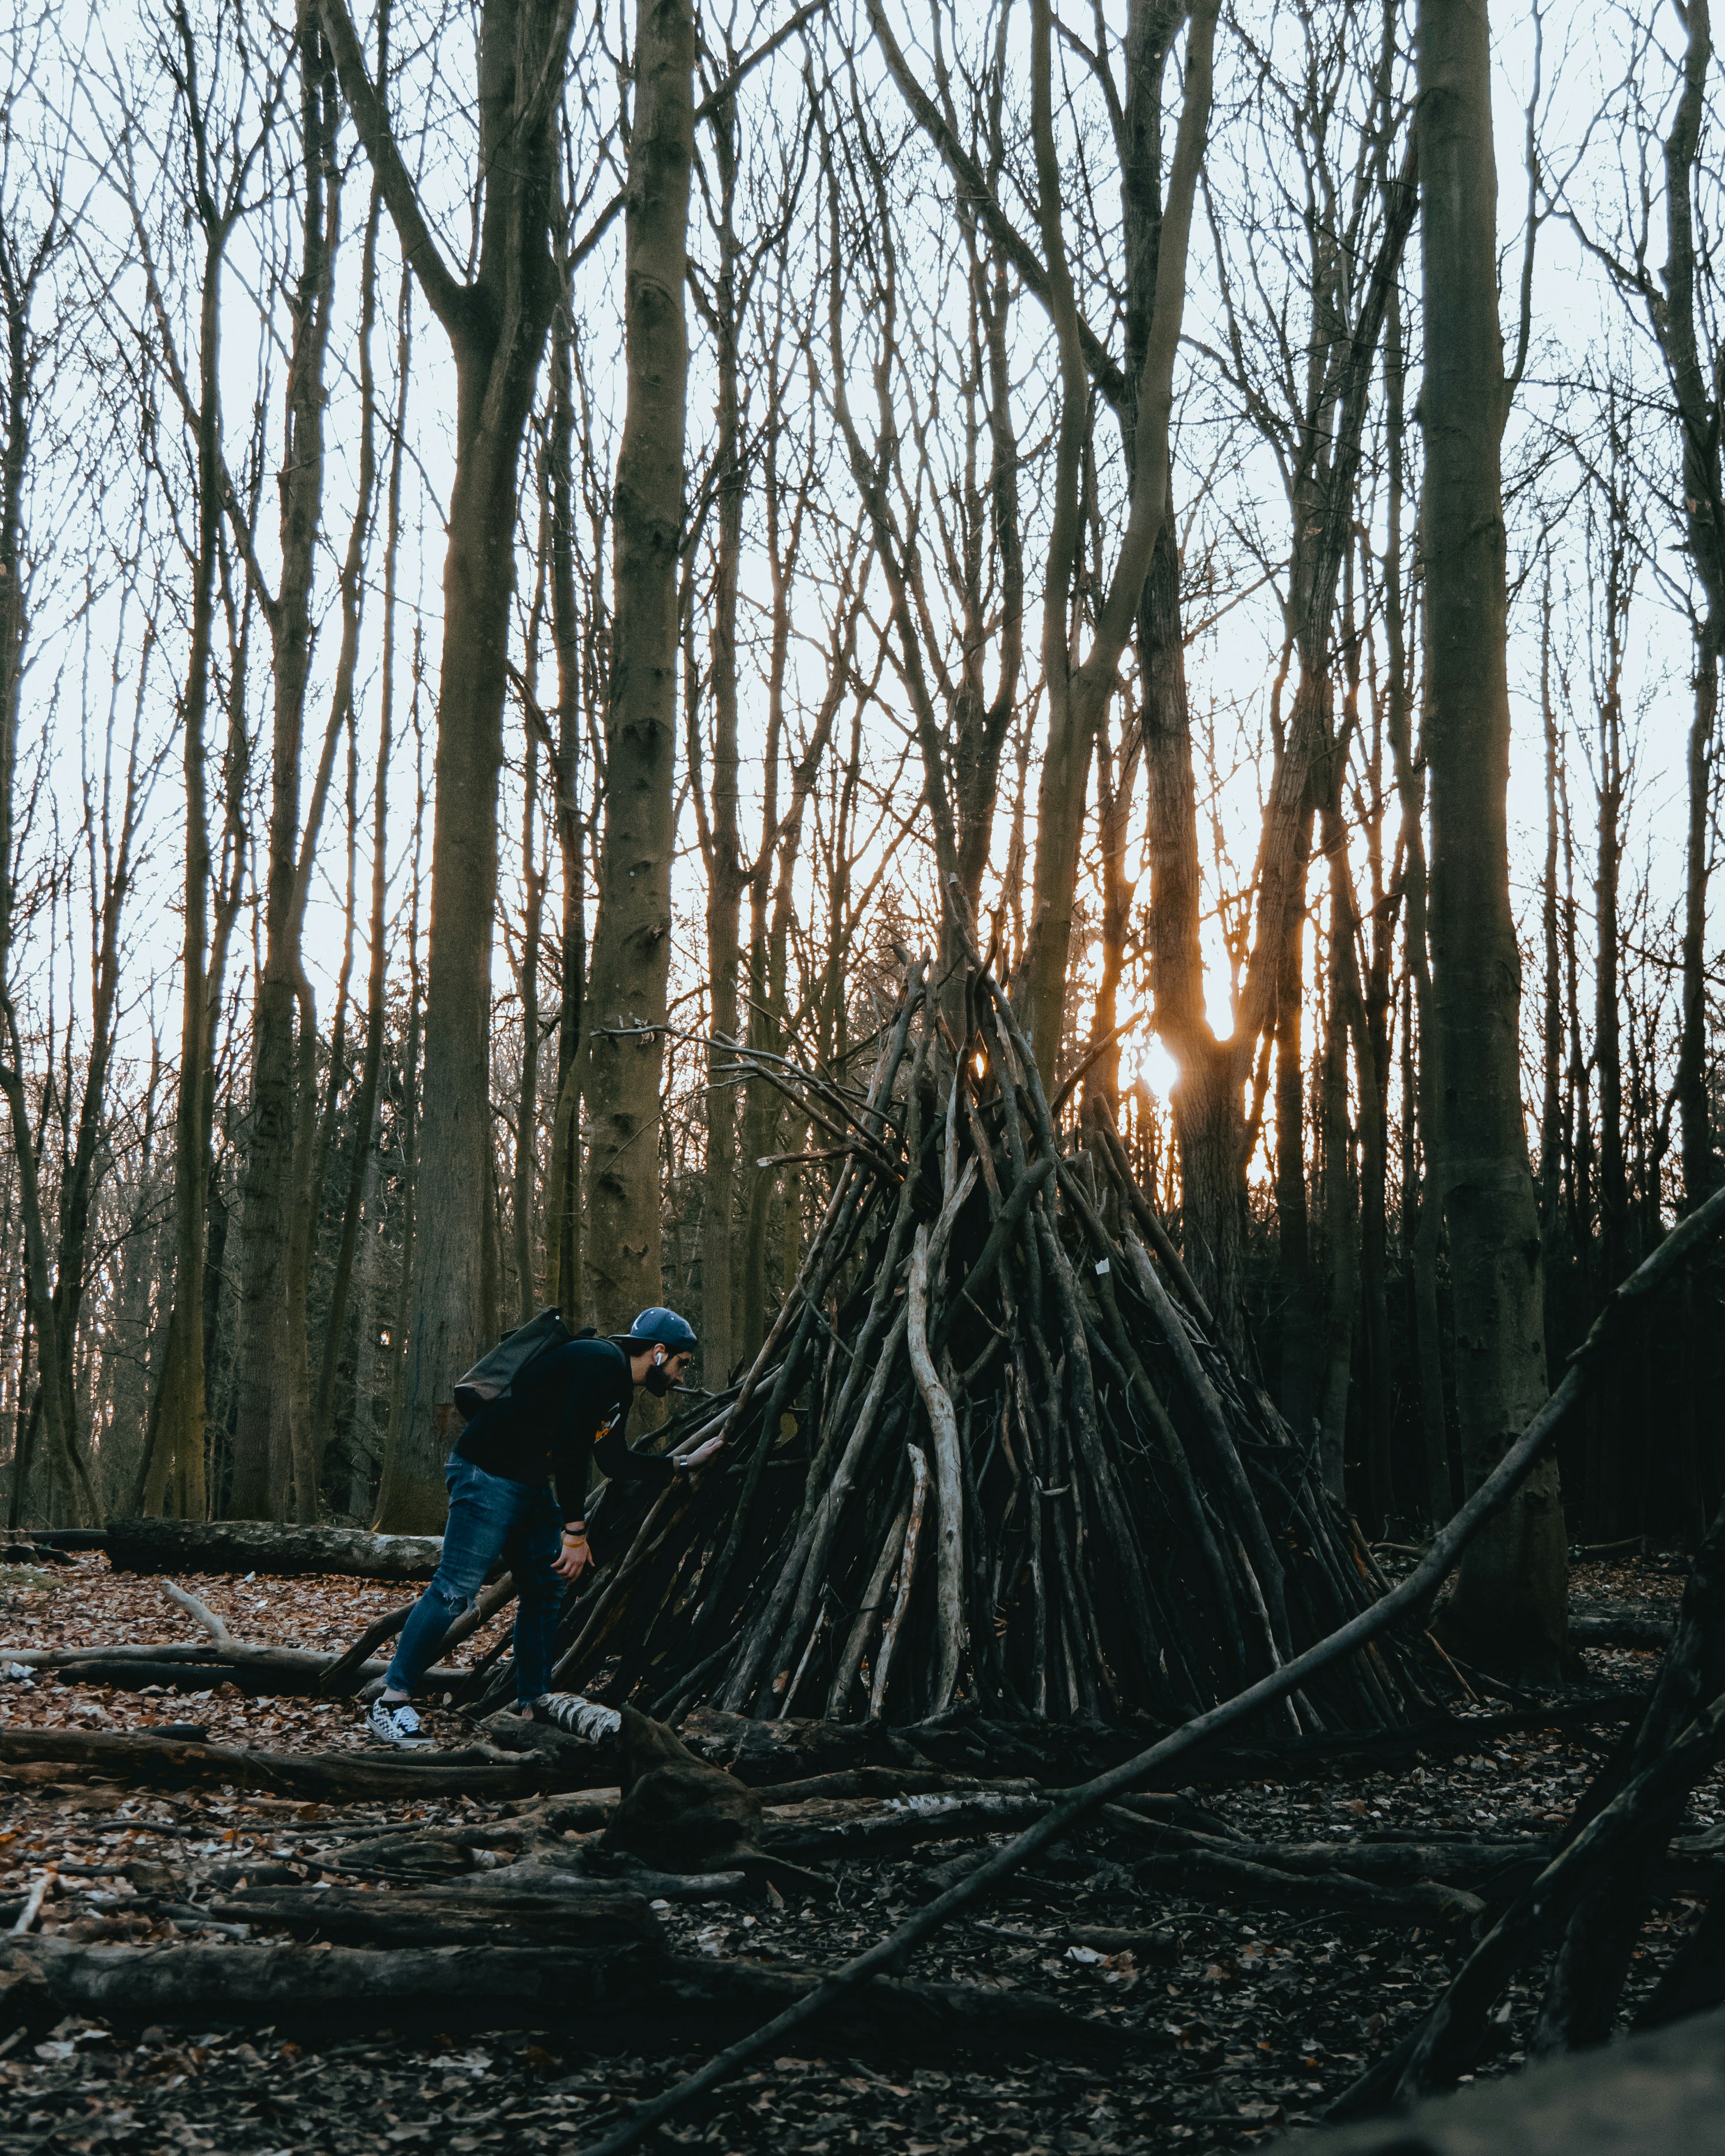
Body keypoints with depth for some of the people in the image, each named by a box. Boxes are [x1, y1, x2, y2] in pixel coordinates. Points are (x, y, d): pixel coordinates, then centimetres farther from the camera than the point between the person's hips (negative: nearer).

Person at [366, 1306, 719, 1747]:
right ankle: (391, 1702, -12)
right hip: (489, 1473, -11)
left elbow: (616, 1461, 26)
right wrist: (575, 1532, -22)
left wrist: (685, 1464, 24)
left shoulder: (621, 1392, 15)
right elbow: (570, 1447, -24)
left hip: (533, 1485, 11)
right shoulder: (602, 1363, -17)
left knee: (547, 1589, 10)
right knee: (456, 1588, -14)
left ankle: (532, 1706, 16)